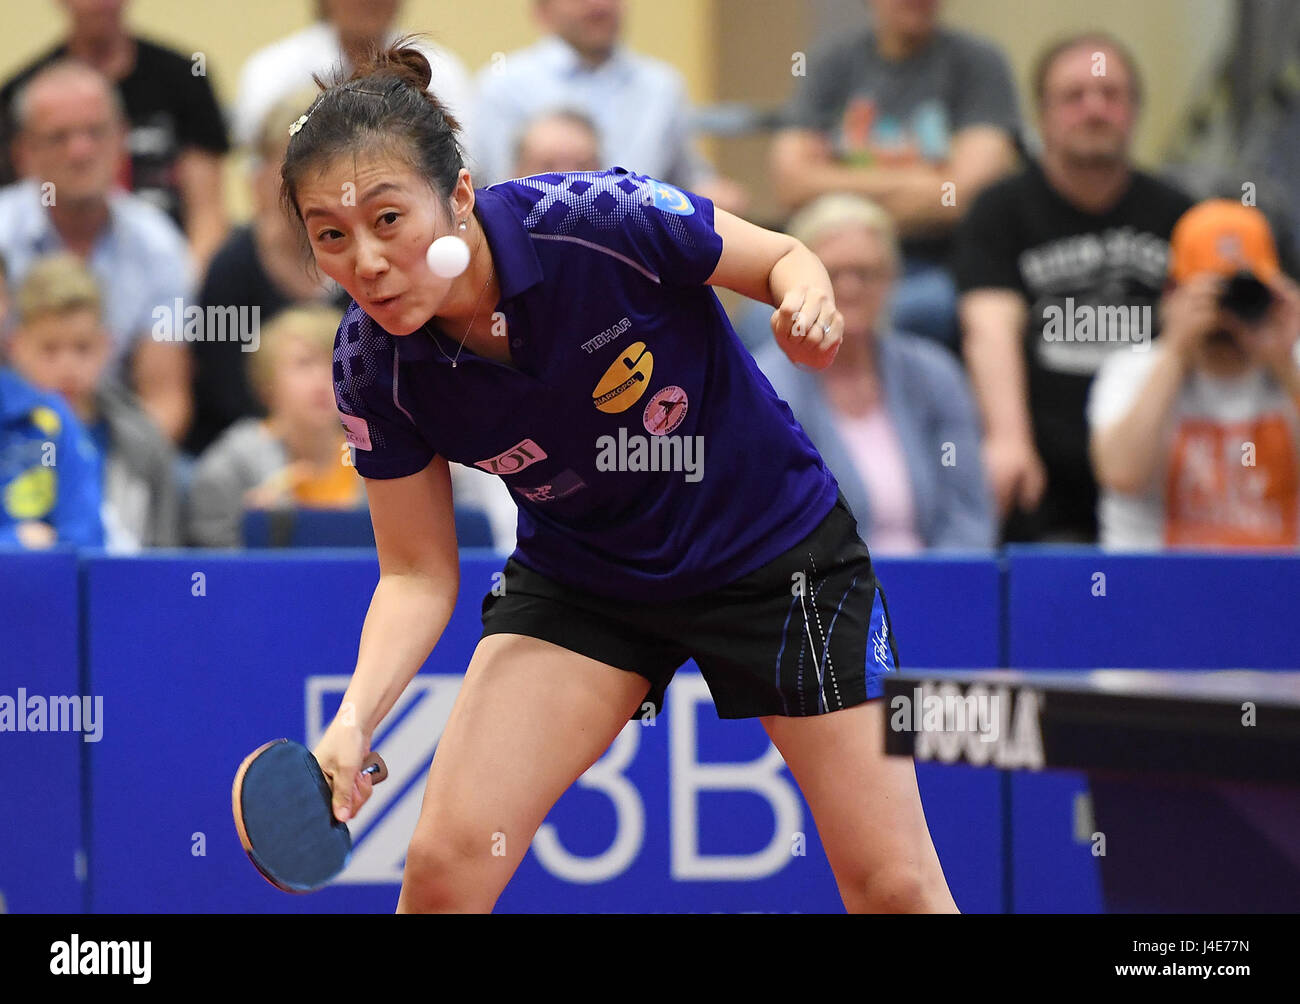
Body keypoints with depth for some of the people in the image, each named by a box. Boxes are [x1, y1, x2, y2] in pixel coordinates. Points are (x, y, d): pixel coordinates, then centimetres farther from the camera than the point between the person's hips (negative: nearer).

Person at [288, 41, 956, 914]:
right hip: (579, 574, 2)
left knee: (893, 886, -1)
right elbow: (419, 575, -8)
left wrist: (810, 298, -34)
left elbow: (786, 259, -11)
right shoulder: (374, 368, -18)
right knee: (445, 861, -14)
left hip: (773, 548, -2)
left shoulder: (600, 221, -29)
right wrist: (355, 719, -24)